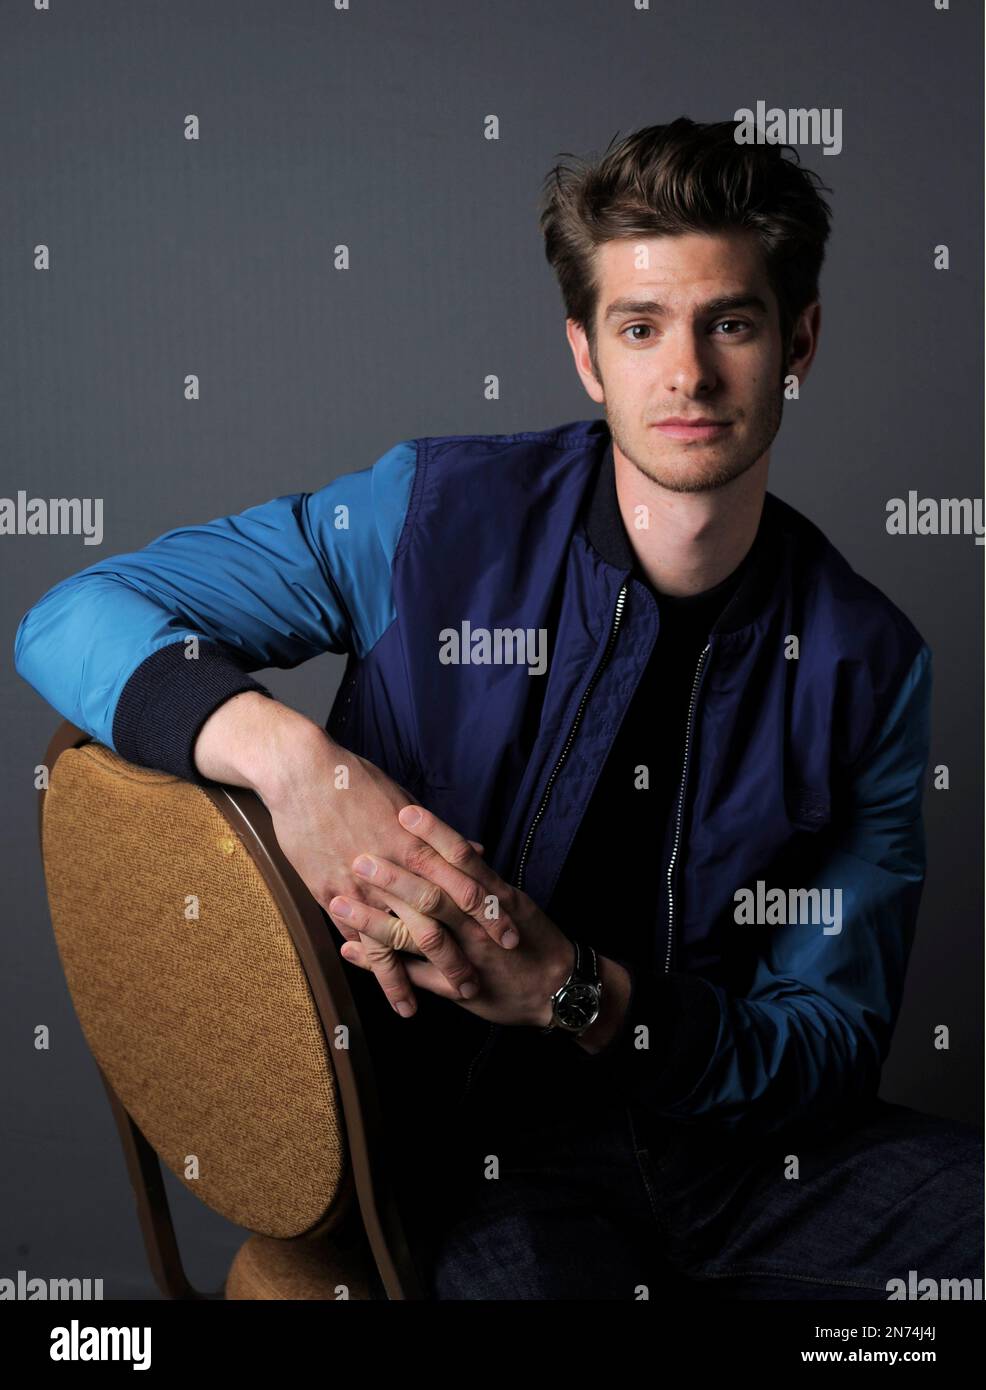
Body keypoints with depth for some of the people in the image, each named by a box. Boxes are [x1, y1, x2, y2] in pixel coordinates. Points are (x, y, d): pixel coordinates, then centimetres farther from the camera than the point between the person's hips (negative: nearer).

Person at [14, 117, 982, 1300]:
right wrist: (290, 755, -27)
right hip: (479, 1135, -2)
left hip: (743, 1132, 3)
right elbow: (74, 619, -7)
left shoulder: (868, 665, -1)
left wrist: (571, 993, -19)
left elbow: (834, 1040, 0)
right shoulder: (437, 517, -6)